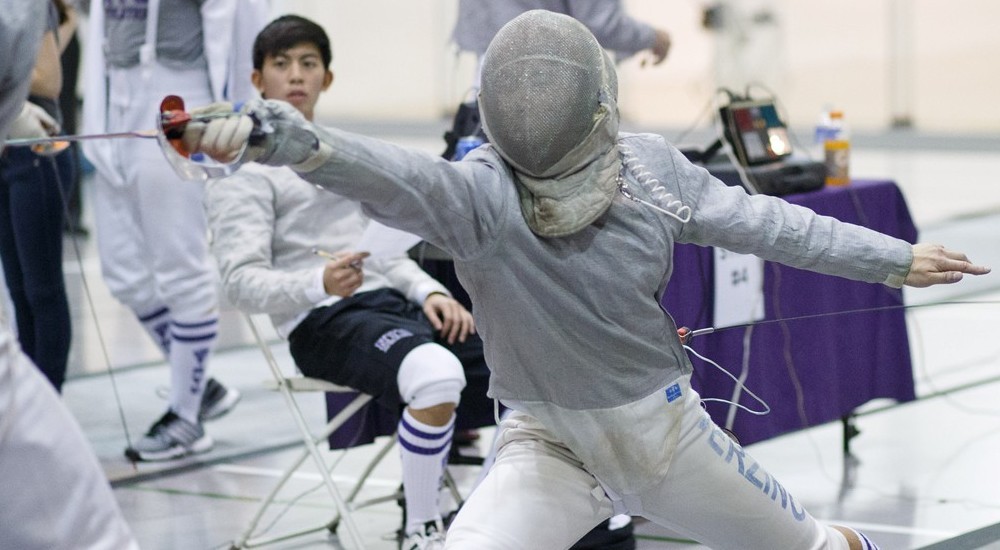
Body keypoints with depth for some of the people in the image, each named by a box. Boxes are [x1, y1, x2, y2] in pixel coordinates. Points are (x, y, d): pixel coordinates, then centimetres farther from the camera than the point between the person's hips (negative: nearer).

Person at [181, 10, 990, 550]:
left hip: (666, 433, 3)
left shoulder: (651, 167, -18)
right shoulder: (479, 193, -30)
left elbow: (764, 224, -3)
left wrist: (895, 259, 4)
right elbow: (388, 175, -52)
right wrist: (278, 136, -72)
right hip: (550, 444, -3)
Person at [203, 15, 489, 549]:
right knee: (438, 376, -37)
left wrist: (431, 291, 2)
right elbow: (242, 282, -11)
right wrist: (321, 283, -30)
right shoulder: (241, 169, -1)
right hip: (323, 322, -7)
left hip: (392, 301, 8)